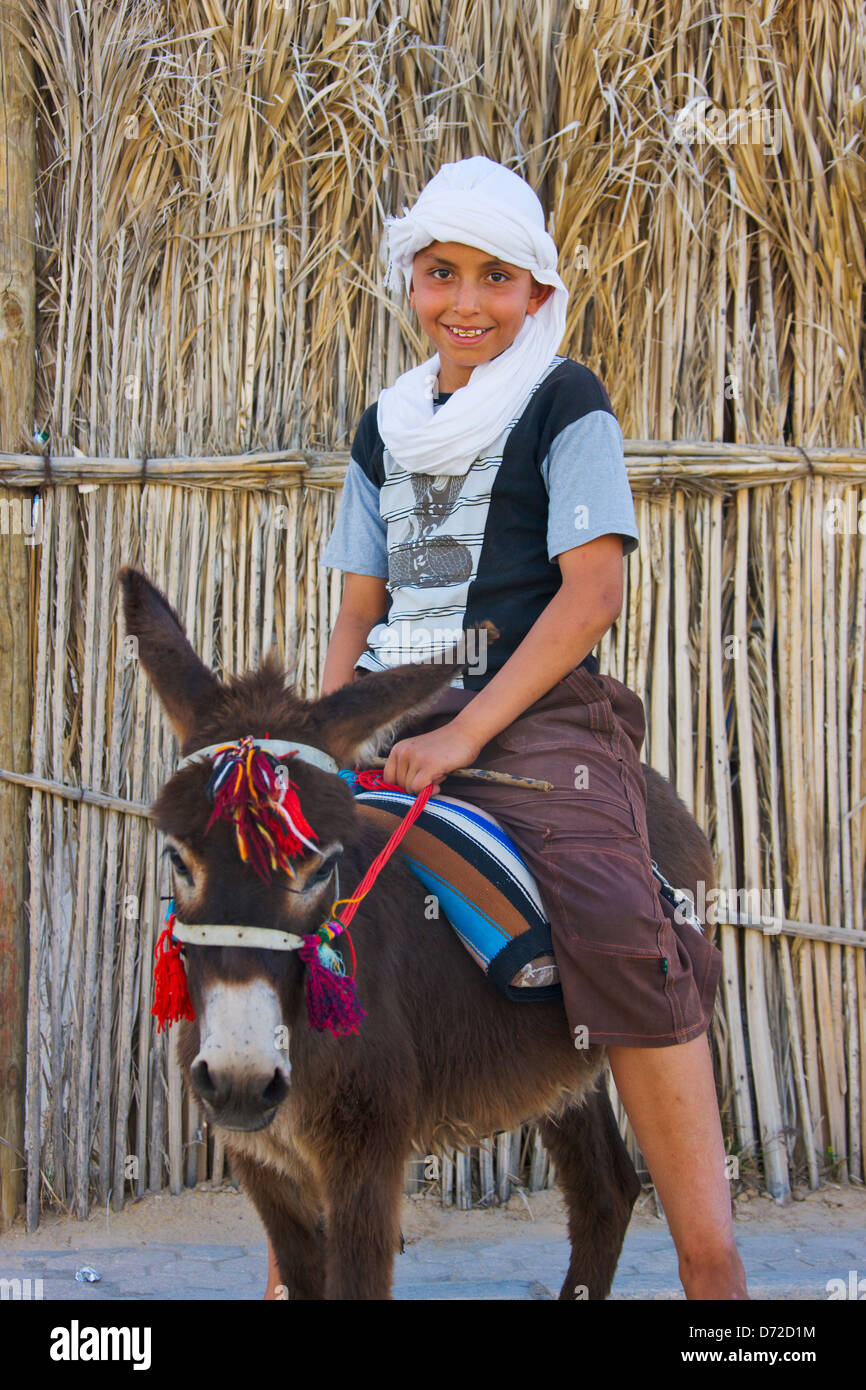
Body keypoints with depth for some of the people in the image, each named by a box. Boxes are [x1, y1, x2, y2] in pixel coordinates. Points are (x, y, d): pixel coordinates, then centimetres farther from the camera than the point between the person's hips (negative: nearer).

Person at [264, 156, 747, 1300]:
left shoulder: (566, 404, 0)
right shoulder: (386, 430, 17)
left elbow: (594, 588, -10)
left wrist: (467, 731, -16)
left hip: (539, 711, -6)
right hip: (396, 720, 6)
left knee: (616, 925, -29)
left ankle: (712, 1261, -24)